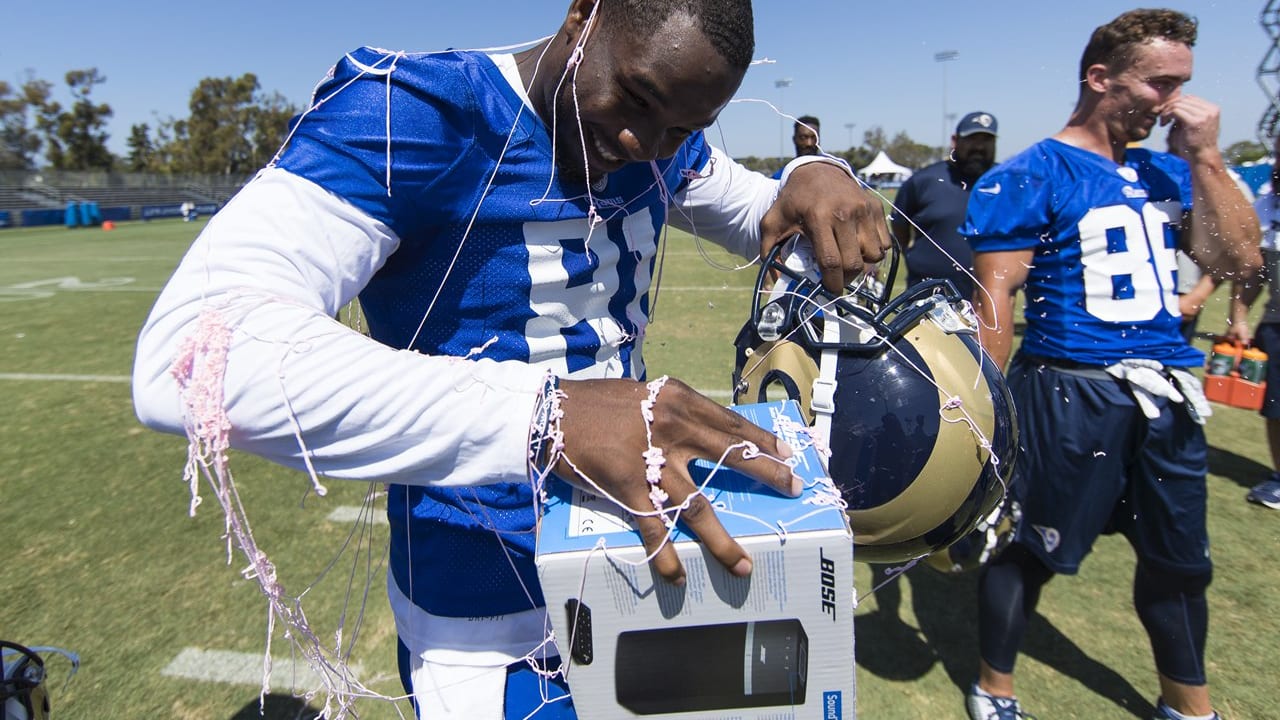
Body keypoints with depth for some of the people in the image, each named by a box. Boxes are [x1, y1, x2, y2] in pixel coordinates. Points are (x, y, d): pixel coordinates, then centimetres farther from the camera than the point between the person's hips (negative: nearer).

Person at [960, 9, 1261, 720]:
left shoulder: (1167, 172, 12)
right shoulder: (1029, 176, -9)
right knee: (1028, 547, 7)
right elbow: (994, 296, -14)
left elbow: (1237, 260, 6)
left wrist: (1205, 157, -1)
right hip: (1071, 391, -7)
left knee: (1180, 558, 20)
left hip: (1167, 393, 7)